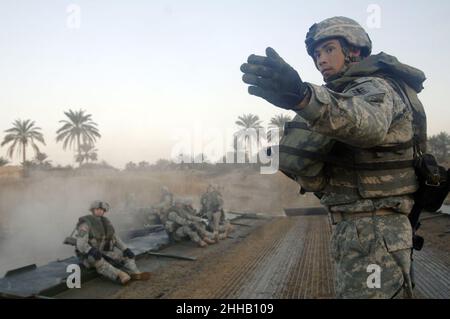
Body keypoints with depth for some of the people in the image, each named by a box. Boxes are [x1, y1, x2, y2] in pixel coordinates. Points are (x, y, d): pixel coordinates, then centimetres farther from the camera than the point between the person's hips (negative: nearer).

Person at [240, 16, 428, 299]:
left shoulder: (374, 88, -11)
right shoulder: (351, 96, 18)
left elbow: (369, 123, -39)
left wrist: (302, 95, -54)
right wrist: (295, 162, 2)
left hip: (373, 232, -10)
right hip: (361, 230, 10)